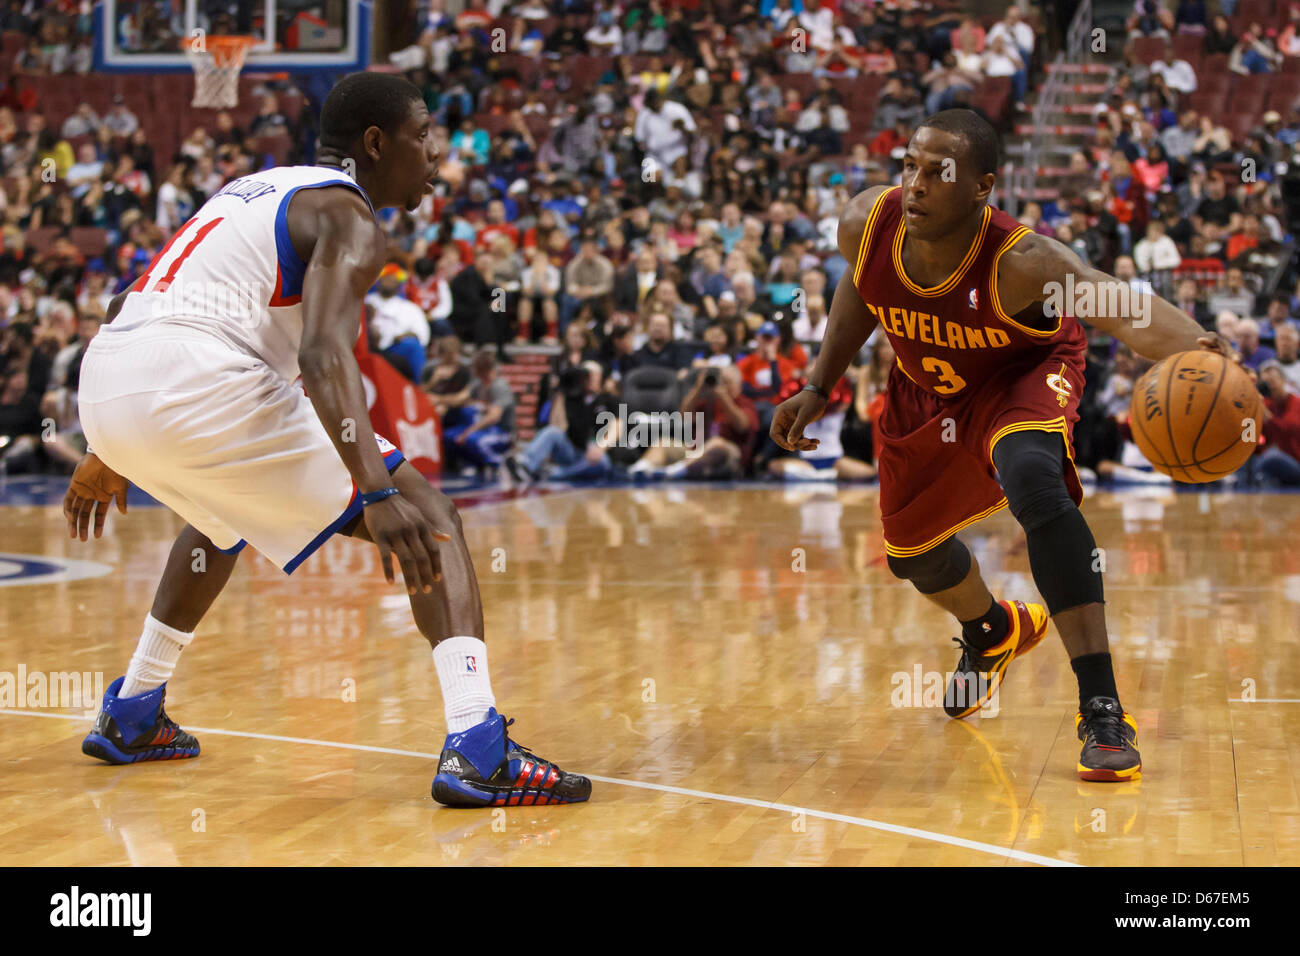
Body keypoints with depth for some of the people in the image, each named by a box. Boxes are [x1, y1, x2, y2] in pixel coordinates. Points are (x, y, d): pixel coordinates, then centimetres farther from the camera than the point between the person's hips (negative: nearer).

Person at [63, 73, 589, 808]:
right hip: (199, 383, -9)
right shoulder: (350, 220, 2)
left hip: (105, 385, 9)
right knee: (427, 516, -2)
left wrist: (110, 453, 40)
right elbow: (322, 353, -18)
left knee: (229, 510, 39)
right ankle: (480, 753, -17)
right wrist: (378, 492, -28)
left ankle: (132, 717, 41)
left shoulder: (255, 190, 29)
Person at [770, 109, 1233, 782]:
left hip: (1022, 376, -5)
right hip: (924, 389, 6)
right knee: (910, 551, 17)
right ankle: (994, 632, 55)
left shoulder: (1018, 261, -40)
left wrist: (1193, 347, -76)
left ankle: (1101, 708, -34)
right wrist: (819, 387, -2)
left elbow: (1122, 306, -55)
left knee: (1035, 484, -37)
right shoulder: (865, 225, -26)